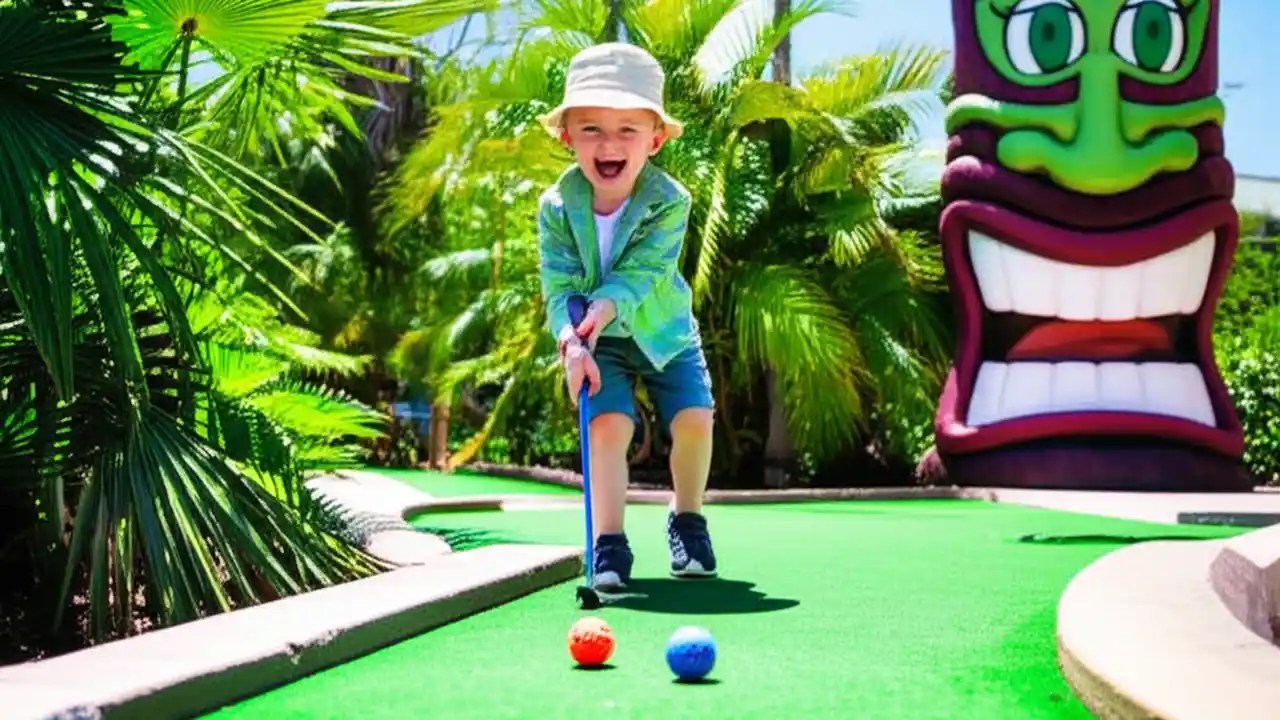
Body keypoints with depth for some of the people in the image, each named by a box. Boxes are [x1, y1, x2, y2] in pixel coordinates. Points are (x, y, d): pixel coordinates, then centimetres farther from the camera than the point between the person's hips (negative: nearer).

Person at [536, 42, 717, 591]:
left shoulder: (669, 201, -19)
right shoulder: (557, 207, -16)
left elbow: (641, 271, -26)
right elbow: (559, 287, -18)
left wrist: (606, 306, -43)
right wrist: (573, 342, -35)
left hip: (664, 333, 0)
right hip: (597, 344, 0)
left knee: (694, 418, -14)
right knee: (608, 424, -20)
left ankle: (687, 518, 14)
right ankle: (609, 541, -9)